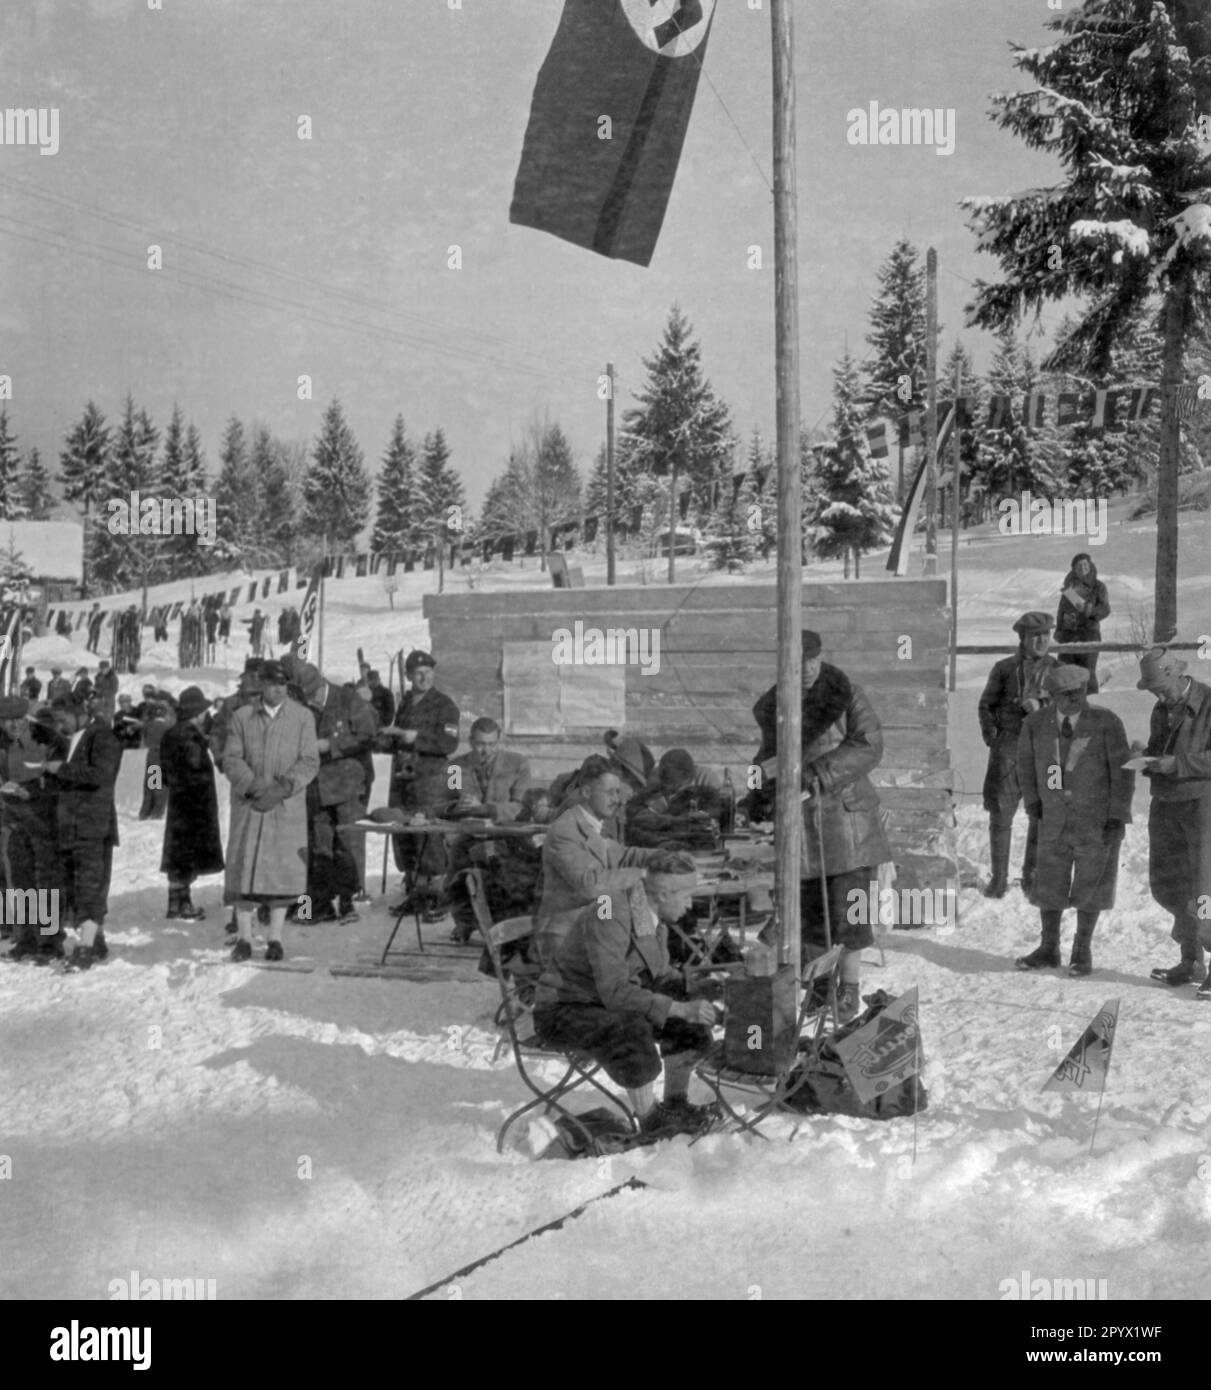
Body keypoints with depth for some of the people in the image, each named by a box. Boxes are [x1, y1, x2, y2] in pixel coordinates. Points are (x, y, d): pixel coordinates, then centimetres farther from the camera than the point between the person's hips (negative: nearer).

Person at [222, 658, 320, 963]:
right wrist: (255, 786, -15)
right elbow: (231, 760, 0)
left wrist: (283, 788, -15)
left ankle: (275, 940, 9)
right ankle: (244, 939, 5)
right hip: (248, 804, 0)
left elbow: (309, 762, -1)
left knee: (283, 868, 0)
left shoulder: (302, 717, 4)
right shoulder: (241, 717, 4)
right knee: (244, 866, -2)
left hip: (287, 806, 0)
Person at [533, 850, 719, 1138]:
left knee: (692, 1022, -3)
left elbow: (660, 976, 14)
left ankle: (675, 1105, 9)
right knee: (633, 1030, -35)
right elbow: (615, 992, -35)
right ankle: (651, 1125, -19)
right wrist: (679, 1009, -36)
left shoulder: (655, 918, -1)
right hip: (563, 1010, -9)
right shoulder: (609, 917, -29)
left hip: (606, 1002, 9)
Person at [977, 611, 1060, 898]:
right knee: (1000, 813, -1)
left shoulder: (1057, 669, 7)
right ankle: (999, 878, 10)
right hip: (1009, 746, -1)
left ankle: (1032, 877, 16)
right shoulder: (1004, 668, 4)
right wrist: (991, 738, -1)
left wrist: (1040, 704, -13)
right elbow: (986, 705, 10)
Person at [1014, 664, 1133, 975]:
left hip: (1098, 820, -3)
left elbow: (1123, 771, -12)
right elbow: (1026, 763, 10)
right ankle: (1048, 951, 19)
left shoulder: (1106, 722, -15)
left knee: (1090, 886, 4)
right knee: (1049, 883, 6)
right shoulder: (1036, 723, -7)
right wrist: (1032, 801, 6)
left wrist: (1117, 817, -14)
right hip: (1055, 820, 3)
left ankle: (1082, 952, 18)